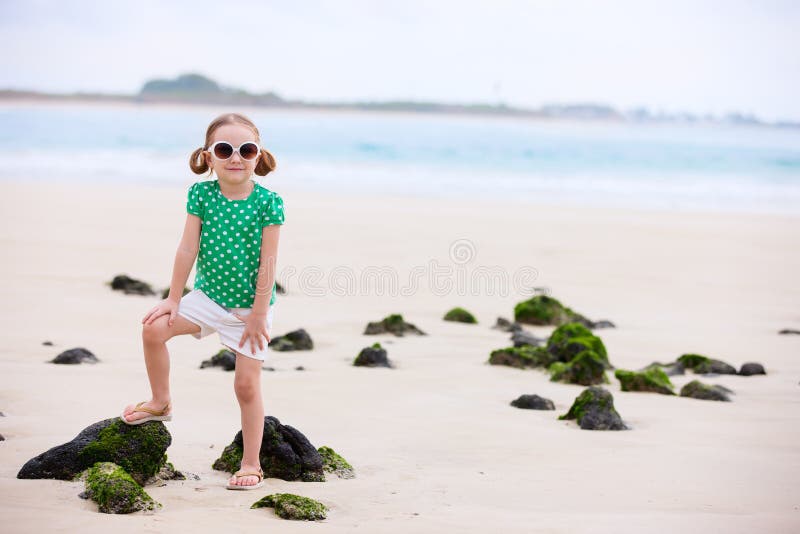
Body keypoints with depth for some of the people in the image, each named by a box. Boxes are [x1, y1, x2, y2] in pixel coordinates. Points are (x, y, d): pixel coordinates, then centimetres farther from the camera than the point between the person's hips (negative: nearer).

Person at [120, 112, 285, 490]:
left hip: (250, 306, -3)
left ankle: (251, 464, 10)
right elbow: (188, 249, -3)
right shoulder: (202, 194, -7)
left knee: (247, 384, -2)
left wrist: (258, 314, -13)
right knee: (154, 329, -15)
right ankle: (160, 403, 8)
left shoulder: (268, 202, -15)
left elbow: (267, 263, -14)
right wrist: (173, 299, -1)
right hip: (209, 295, 3)